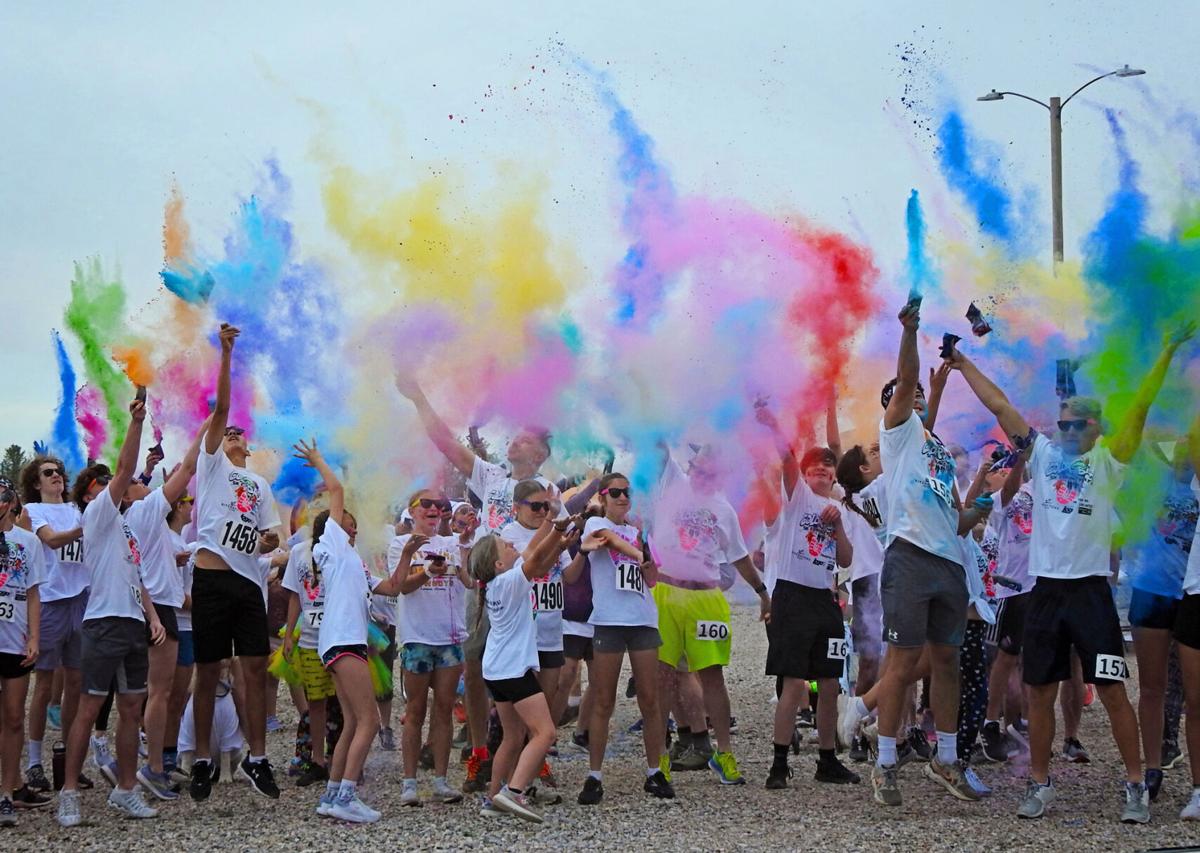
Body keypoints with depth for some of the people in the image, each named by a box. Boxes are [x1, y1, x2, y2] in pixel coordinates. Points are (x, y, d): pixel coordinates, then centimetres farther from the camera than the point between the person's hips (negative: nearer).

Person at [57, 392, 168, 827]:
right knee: (89, 710, -7)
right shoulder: (97, 515, 1)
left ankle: (126, 790, 13)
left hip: (134, 625, 8)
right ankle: (69, 792, -4)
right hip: (104, 624, -8)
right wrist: (136, 422, -16)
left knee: (131, 710, 8)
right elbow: (125, 471, -11)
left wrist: (153, 617, 8)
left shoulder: (124, 528, 24)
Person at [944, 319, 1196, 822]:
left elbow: (1139, 410, -9)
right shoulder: (1043, 454, 10)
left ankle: (1137, 786, 3)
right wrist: (962, 365, 11)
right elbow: (999, 405, 11)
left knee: (1111, 689, -4)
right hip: (1045, 588, 3)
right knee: (1040, 691, 7)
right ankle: (1039, 785, 17)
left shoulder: (1107, 462, 1)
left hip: (1090, 588, -3)